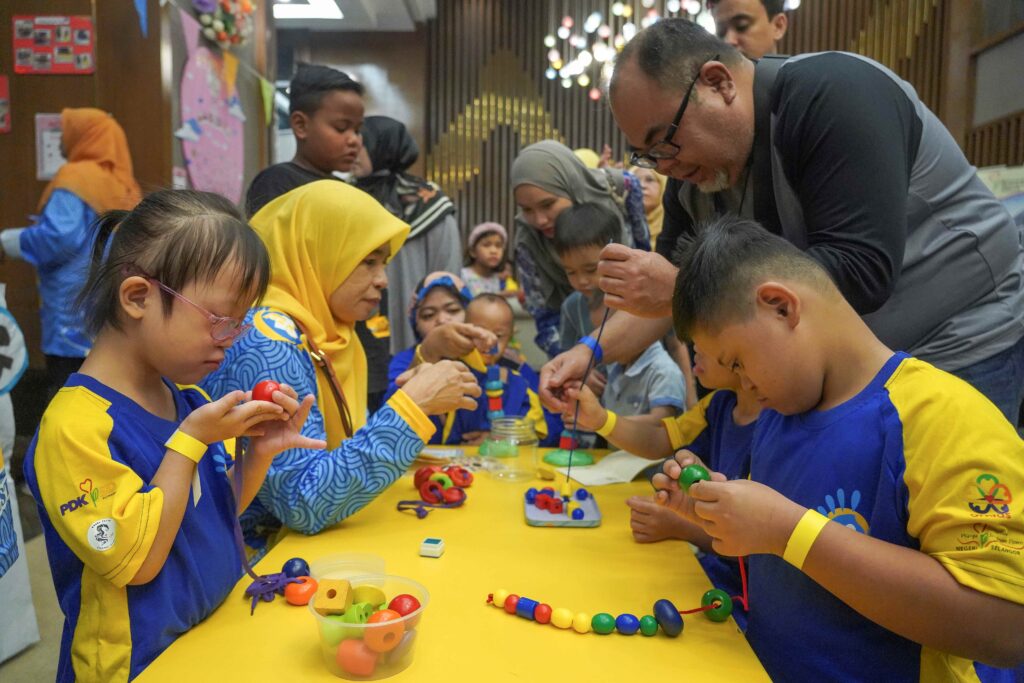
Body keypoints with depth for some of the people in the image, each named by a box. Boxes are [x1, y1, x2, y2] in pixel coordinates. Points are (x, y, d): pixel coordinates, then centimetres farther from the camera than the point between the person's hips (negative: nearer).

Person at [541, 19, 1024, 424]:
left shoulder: (831, 96, -25)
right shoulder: (696, 160, -2)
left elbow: (859, 273, -33)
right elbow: (667, 286, 2)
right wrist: (594, 349, -14)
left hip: (960, 349, -6)